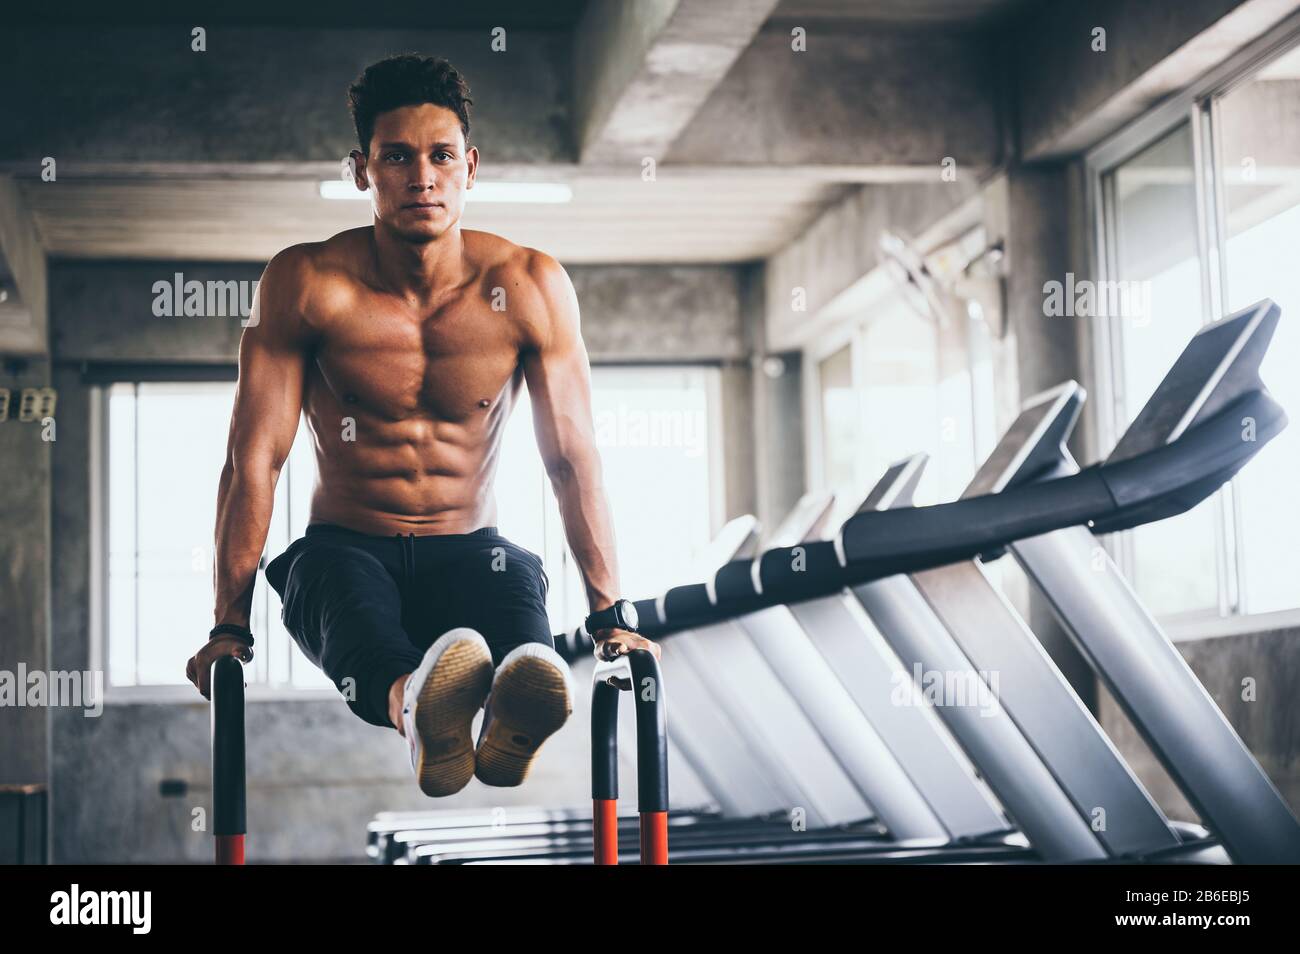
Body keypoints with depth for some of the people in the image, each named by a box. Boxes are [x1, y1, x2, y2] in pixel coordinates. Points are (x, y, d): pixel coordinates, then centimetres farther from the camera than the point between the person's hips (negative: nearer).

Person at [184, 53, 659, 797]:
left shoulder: (528, 288, -5)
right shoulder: (307, 284, -8)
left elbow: (573, 459, -2)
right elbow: (255, 458, -10)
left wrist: (612, 616, -6)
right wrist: (230, 628, -14)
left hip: (467, 550, 1)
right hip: (346, 546, -1)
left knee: (515, 579, -36)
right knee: (345, 596, -39)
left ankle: (512, 724, -68)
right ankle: (416, 704, -71)